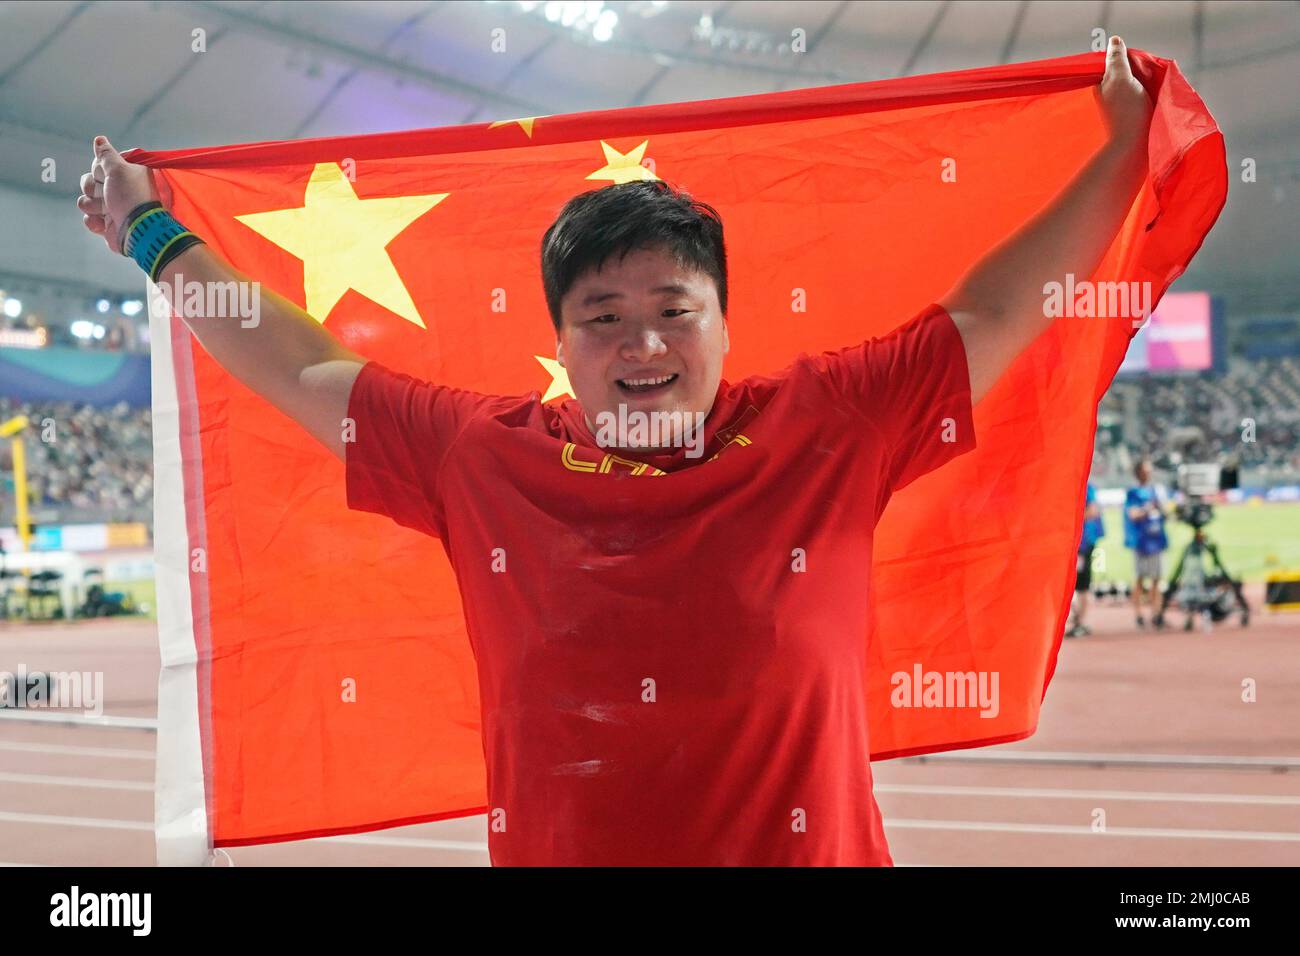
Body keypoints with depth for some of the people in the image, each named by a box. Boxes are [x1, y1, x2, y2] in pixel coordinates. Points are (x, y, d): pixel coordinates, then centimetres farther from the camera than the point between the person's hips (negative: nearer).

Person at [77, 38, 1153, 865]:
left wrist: (1126, 142, 7)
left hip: (812, 846, -1)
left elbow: (991, 314, 3)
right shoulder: (484, 459, -1)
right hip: (551, 846, 1)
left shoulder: (827, 432, -5)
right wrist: (157, 237, 17)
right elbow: (307, 371, 9)